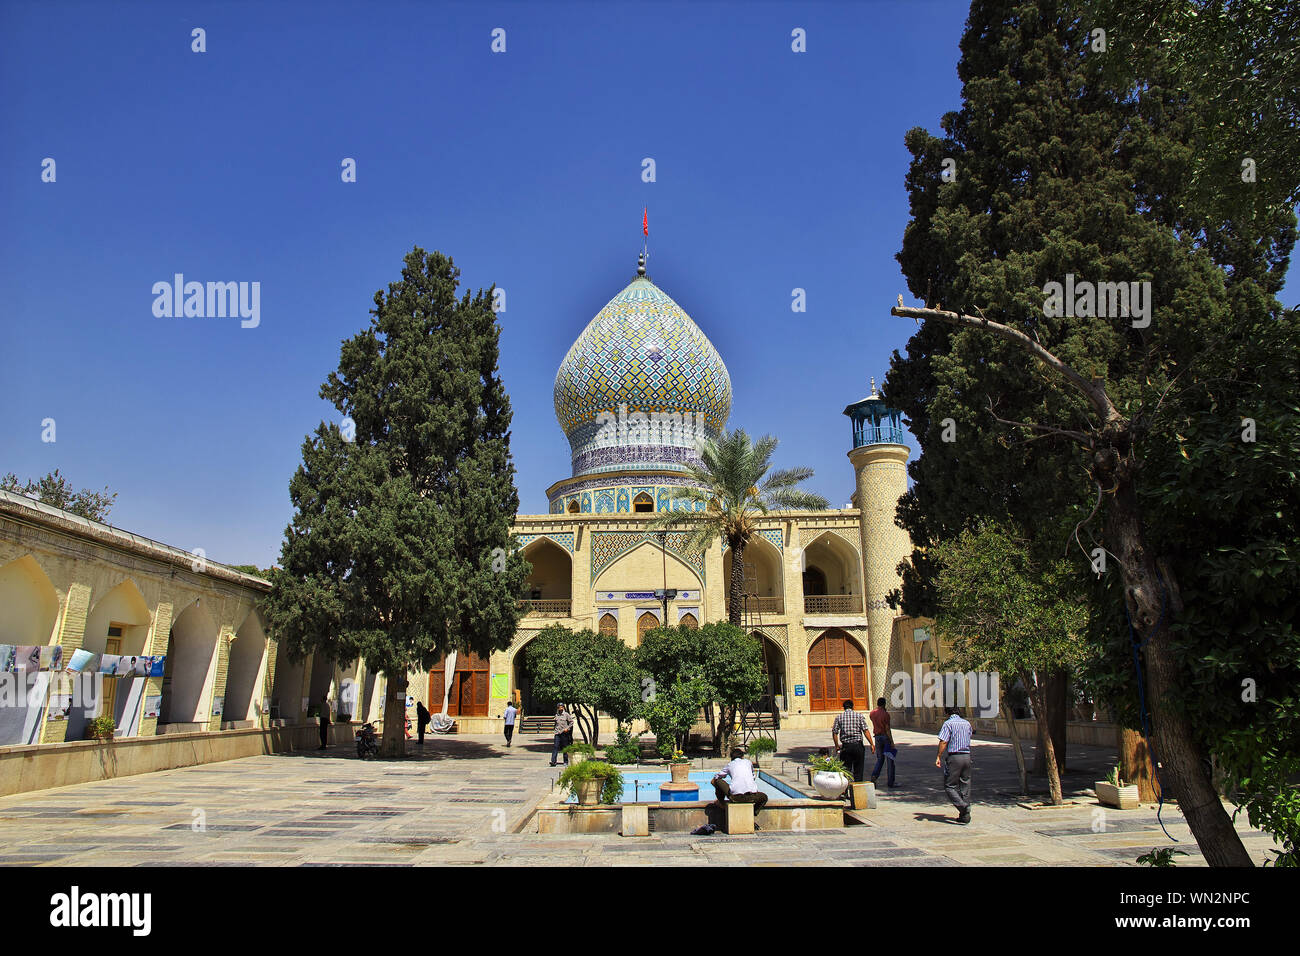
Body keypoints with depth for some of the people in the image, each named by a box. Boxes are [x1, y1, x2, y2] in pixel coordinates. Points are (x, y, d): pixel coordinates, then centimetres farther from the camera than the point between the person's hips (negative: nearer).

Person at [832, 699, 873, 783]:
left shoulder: (839, 717, 3)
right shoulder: (859, 715, 0)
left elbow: (834, 732, 1)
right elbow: (865, 731, -6)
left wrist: (837, 745, 12)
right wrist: (871, 744, -2)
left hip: (845, 746, 1)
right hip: (858, 744, -1)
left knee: (846, 769, 7)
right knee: (858, 769, 10)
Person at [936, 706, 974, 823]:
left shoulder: (948, 723, -6)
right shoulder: (967, 723, 11)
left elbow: (943, 741, -13)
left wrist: (938, 757, -11)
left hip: (954, 756, -6)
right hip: (967, 756, 6)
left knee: (949, 785, 1)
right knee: (965, 786, 13)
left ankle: (963, 806, -18)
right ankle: (965, 815, 15)